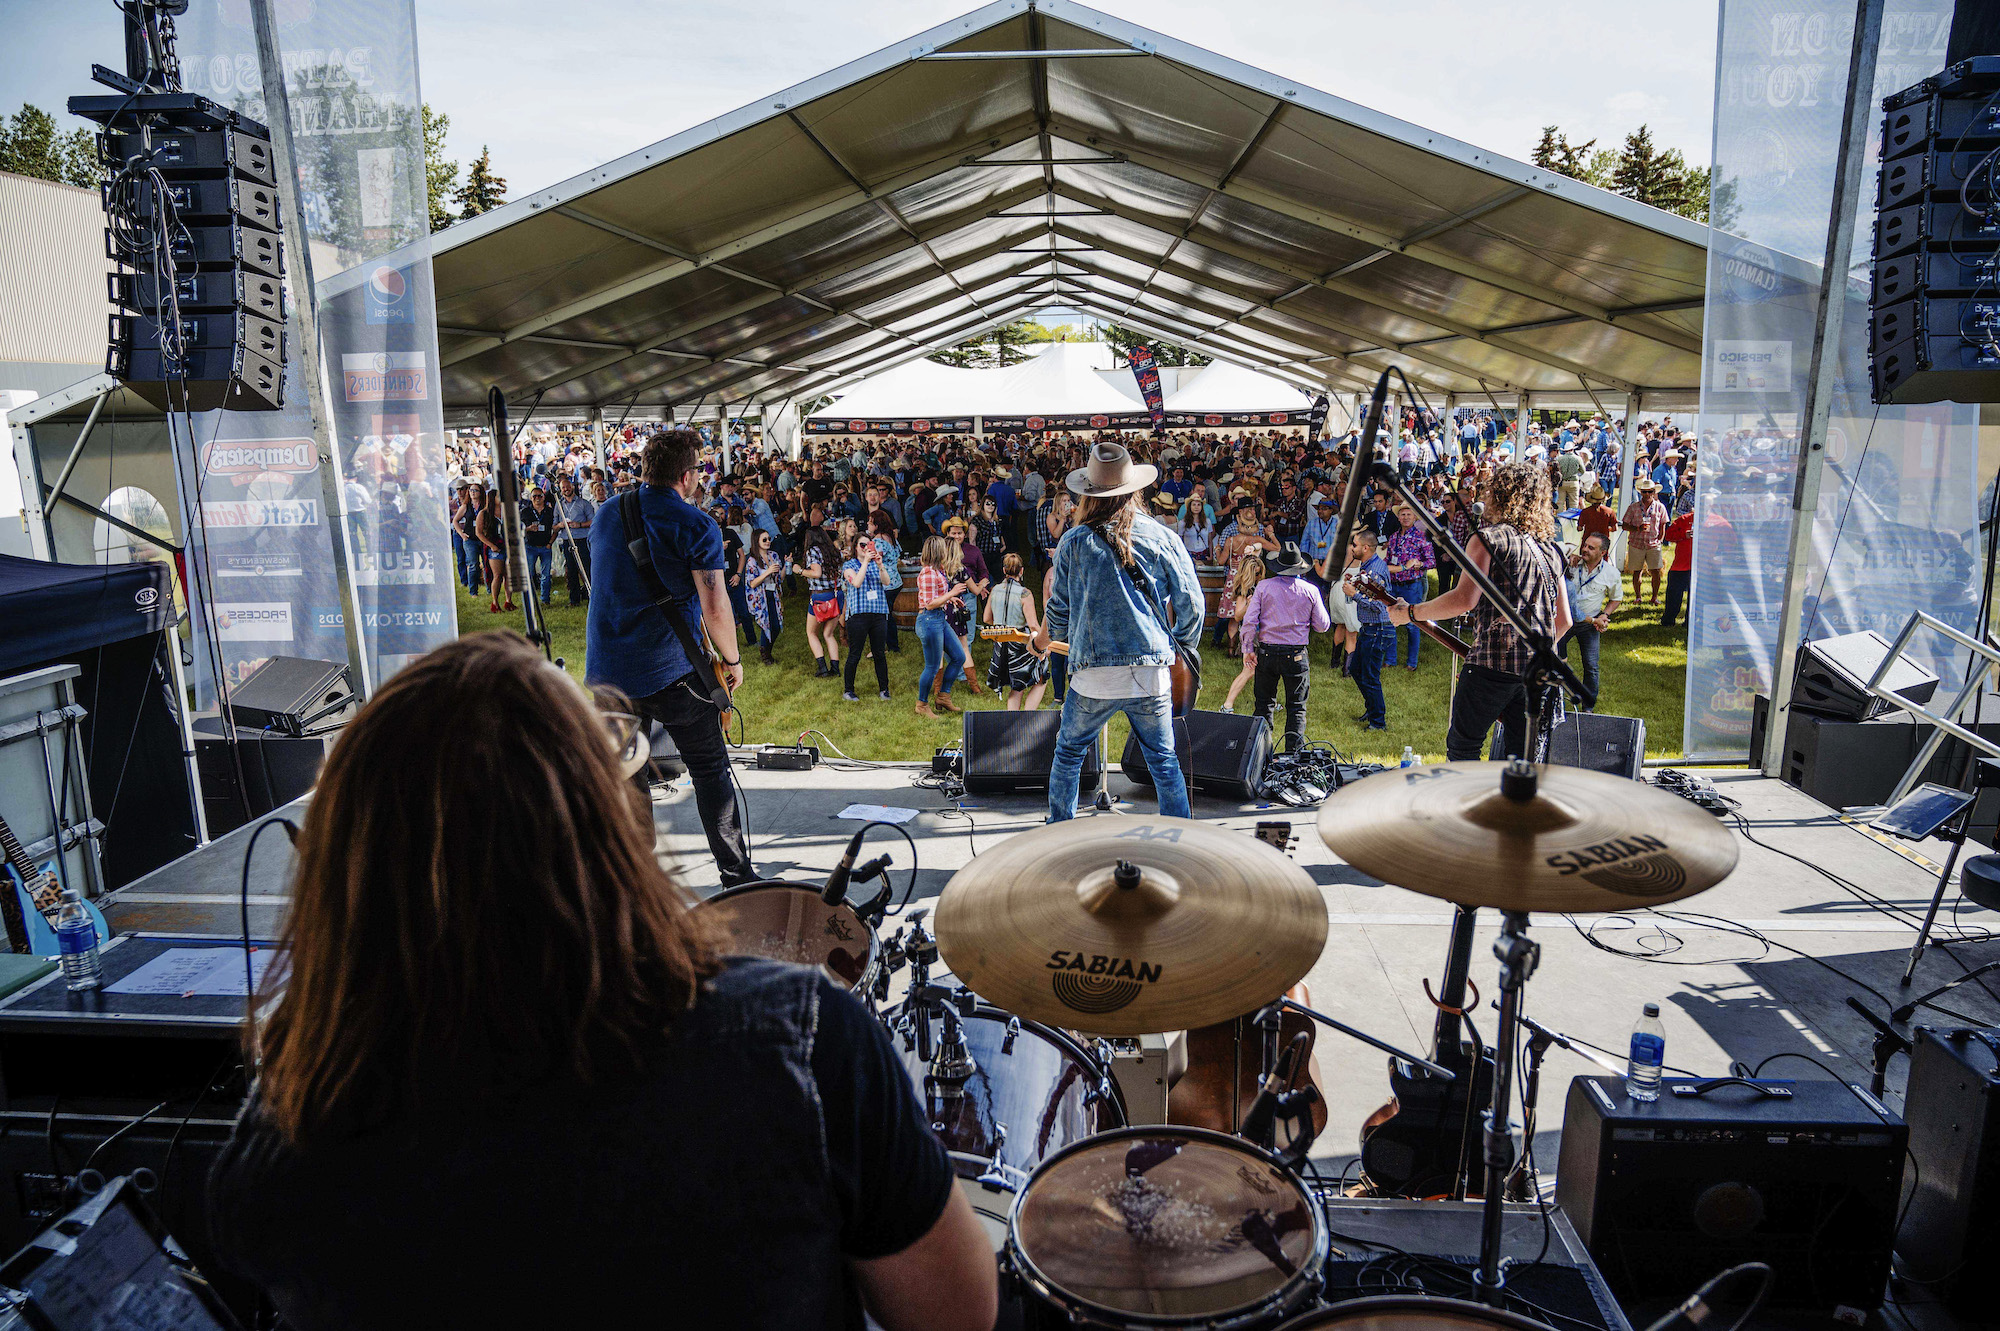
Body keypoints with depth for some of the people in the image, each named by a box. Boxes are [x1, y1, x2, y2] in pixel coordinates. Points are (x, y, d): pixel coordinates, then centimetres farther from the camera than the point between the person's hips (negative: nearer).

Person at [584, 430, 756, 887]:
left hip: (608, 669, 5)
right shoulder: (696, 526, -10)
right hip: (673, 669, -5)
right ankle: (736, 875, 14)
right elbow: (716, 609, -16)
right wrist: (732, 660, -1)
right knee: (711, 771, 9)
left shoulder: (605, 515, 8)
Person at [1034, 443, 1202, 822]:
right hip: (1153, 673, 1)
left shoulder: (1074, 541, 1)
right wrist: (1184, 647, 19)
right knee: (1163, 761, 11)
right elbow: (1191, 603, 2)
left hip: (1094, 676, -1)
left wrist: (1041, 643, 27)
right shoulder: (1162, 537, 2)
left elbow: (1059, 607, 7)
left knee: (1069, 754, 17)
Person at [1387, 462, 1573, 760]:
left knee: (1461, 750, 6)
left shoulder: (1490, 538, -4)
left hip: (1493, 661, -6)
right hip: (1539, 669, 7)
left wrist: (1409, 613, -7)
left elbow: (1465, 599, -17)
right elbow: (1564, 621, 19)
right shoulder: (1552, 549, 17)